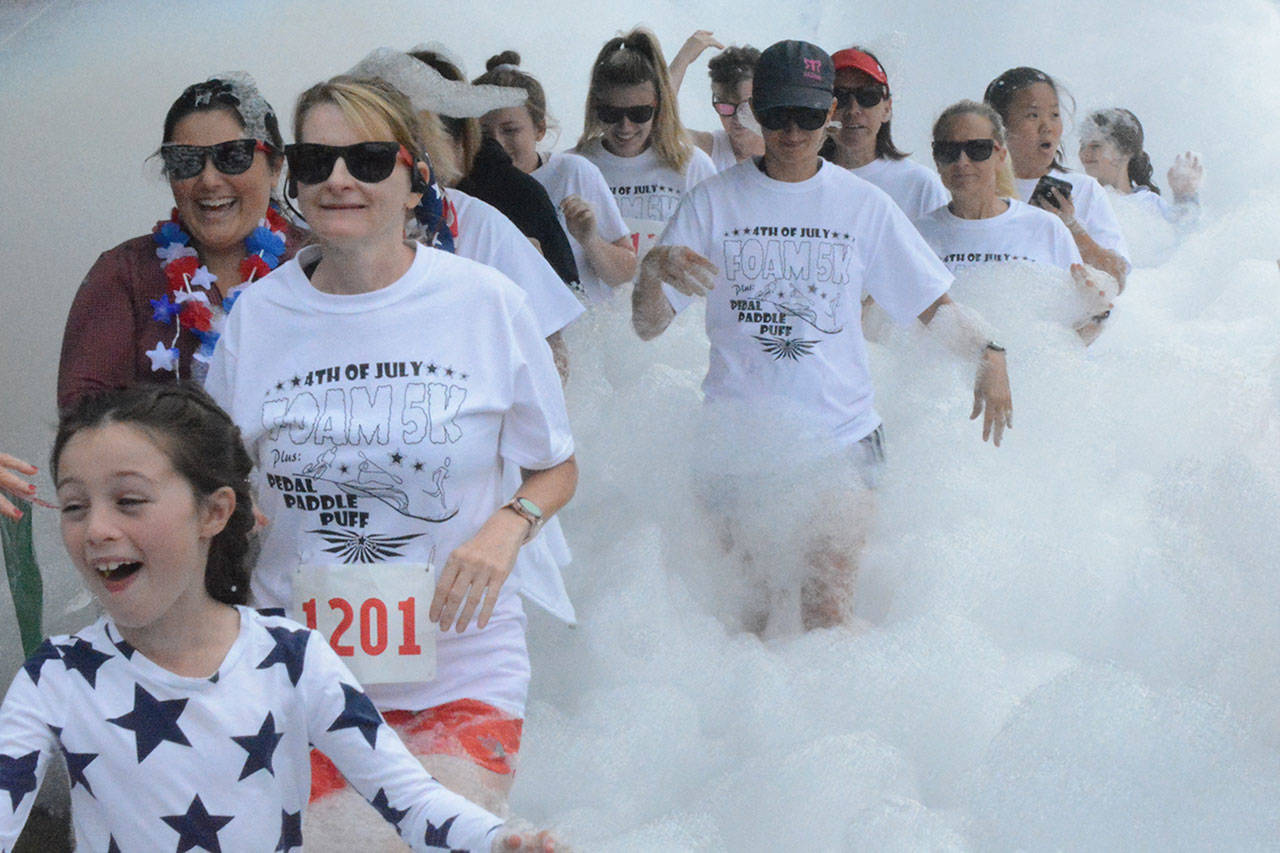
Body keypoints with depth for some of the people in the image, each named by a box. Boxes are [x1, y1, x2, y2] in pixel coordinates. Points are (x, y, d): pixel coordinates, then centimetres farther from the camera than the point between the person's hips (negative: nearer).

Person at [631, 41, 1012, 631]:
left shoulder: (863, 205, 6)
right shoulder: (714, 201, 3)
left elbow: (931, 303, 9)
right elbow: (647, 326, 0)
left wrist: (987, 353, -10)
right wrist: (655, 267, -22)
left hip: (840, 433, 0)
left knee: (830, 614, -10)